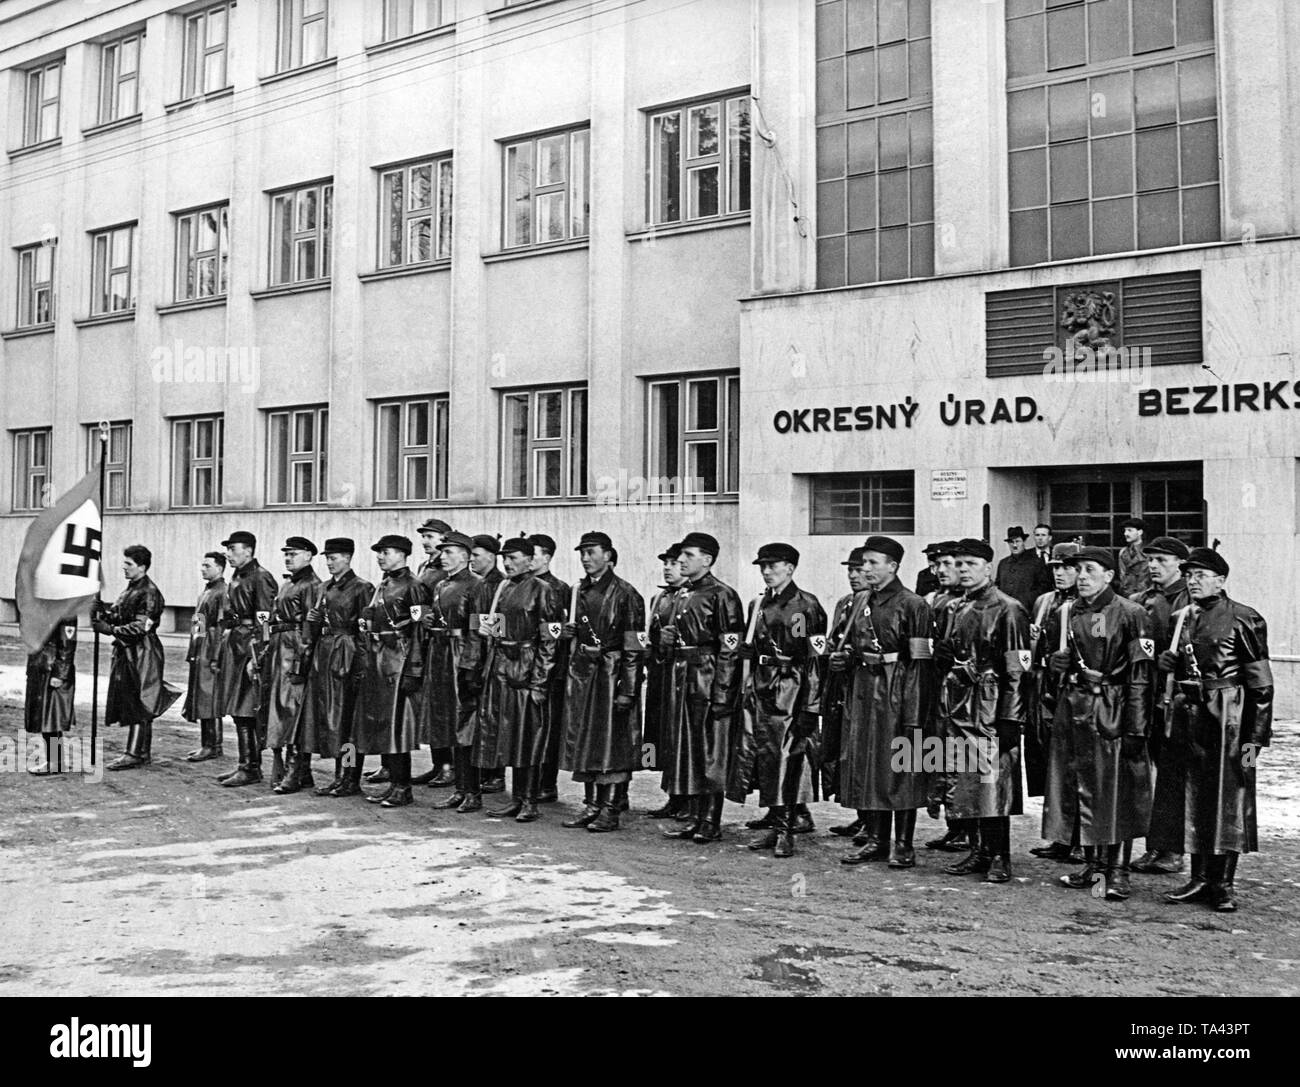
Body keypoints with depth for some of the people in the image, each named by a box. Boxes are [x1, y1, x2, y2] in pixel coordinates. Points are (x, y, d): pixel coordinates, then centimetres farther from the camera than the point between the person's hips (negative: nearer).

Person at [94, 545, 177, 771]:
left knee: (138, 703, -6)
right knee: (127, 702, 12)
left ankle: (135, 754, -3)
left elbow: (140, 627, -20)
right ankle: (143, 752, 18)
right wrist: (102, 611, -5)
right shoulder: (130, 588, 15)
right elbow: (116, 613, 15)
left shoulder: (149, 593, -14)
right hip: (127, 651, 10)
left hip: (142, 653, -10)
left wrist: (110, 629, -19)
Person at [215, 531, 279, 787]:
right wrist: (223, 652, 19)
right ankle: (245, 764, 19)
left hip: (251, 649, -9)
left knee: (249, 712, -6)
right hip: (233, 649, 9)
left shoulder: (261, 578, -12)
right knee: (238, 711, 12)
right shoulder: (236, 579, 16)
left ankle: (252, 769, 0)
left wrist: (256, 658, -21)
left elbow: (265, 622, -17)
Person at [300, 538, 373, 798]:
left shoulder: (361, 588, -8)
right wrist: (311, 619, 4)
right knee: (327, 717, 9)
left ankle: (352, 780, 1)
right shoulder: (325, 588, 16)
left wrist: (360, 666, -15)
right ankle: (340, 775, 17)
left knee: (348, 718, -5)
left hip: (348, 657, -8)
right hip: (324, 656, 8)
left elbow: (365, 629, -12)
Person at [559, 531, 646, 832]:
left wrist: (627, 690, -17)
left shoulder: (625, 594, -9)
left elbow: (633, 647, -13)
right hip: (580, 672, 7)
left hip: (610, 672, -7)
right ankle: (591, 805, 19)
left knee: (612, 739, -3)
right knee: (582, 739, 9)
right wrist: (568, 631, 5)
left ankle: (610, 810, 4)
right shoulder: (578, 591, 12)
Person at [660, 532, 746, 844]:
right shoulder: (684, 595, 16)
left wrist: (722, 694, -19)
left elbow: (730, 650, -14)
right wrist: (666, 638, 6)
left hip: (708, 678, -8)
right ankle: (695, 816, 17)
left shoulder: (722, 595, -10)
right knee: (685, 746, 9)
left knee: (710, 750, -3)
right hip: (681, 676, 8)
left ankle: (711, 821, 3)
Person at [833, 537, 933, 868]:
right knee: (864, 765, 8)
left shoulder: (912, 605, -8)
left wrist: (913, 714, -17)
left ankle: (904, 845, 8)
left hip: (897, 696, -7)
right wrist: (844, 656, 5)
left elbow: (920, 663, -12)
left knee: (901, 768, -1)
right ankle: (875, 840, 18)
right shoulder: (864, 605, 14)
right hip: (864, 694, 7)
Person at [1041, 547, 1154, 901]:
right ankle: (1091, 863, 21)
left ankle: (1117, 870, 5)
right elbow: (1052, 661, 24)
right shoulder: (1063, 614, 11)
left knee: (1117, 790, -3)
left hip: (1112, 712, -5)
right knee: (1078, 788, 9)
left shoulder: (1130, 615, -6)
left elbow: (1140, 676, -9)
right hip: (1072, 710, 5)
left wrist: (1136, 729, -14)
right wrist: (1055, 662, -1)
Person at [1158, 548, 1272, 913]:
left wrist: (1255, 738, -13)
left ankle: (1224, 885, 9)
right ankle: (1200, 879, 18)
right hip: (1190, 717, 6)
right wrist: (1169, 661, 1)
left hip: (1228, 721, -6)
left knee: (1227, 798, 0)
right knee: (1194, 798, 9)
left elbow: (1261, 684, -9)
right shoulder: (1184, 617, 12)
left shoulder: (1243, 619, -8)